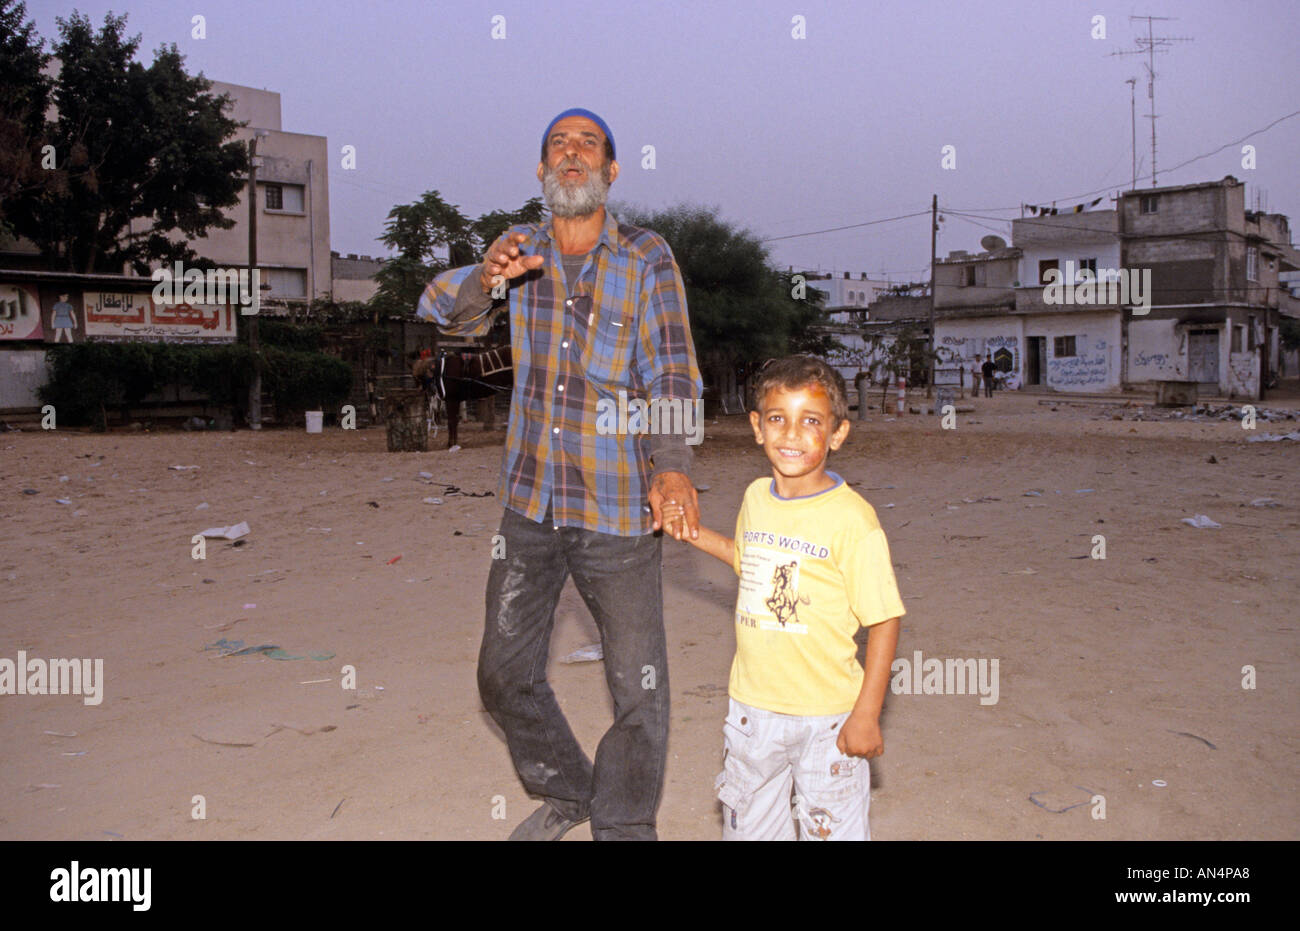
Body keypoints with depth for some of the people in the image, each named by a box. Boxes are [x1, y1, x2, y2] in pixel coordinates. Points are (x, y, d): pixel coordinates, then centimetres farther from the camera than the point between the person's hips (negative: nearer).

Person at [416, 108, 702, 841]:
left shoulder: (647, 258, -4)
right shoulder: (519, 251, 7)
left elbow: (672, 370, -13)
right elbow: (439, 312, -4)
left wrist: (672, 465, -30)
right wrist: (484, 280, -27)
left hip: (619, 510, -3)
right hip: (530, 503, 4)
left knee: (640, 691, 2)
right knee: (504, 674, 14)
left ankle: (623, 827, 26)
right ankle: (566, 790, 39)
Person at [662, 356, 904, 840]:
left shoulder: (852, 518, -19)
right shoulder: (756, 496, 1)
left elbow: (885, 620, -15)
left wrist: (866, 714, -15)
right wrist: (693, 532, 11)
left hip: (825, 715, -6)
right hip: (751, 705, 6)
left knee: (832, 829, 10)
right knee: (746, 823, 22)